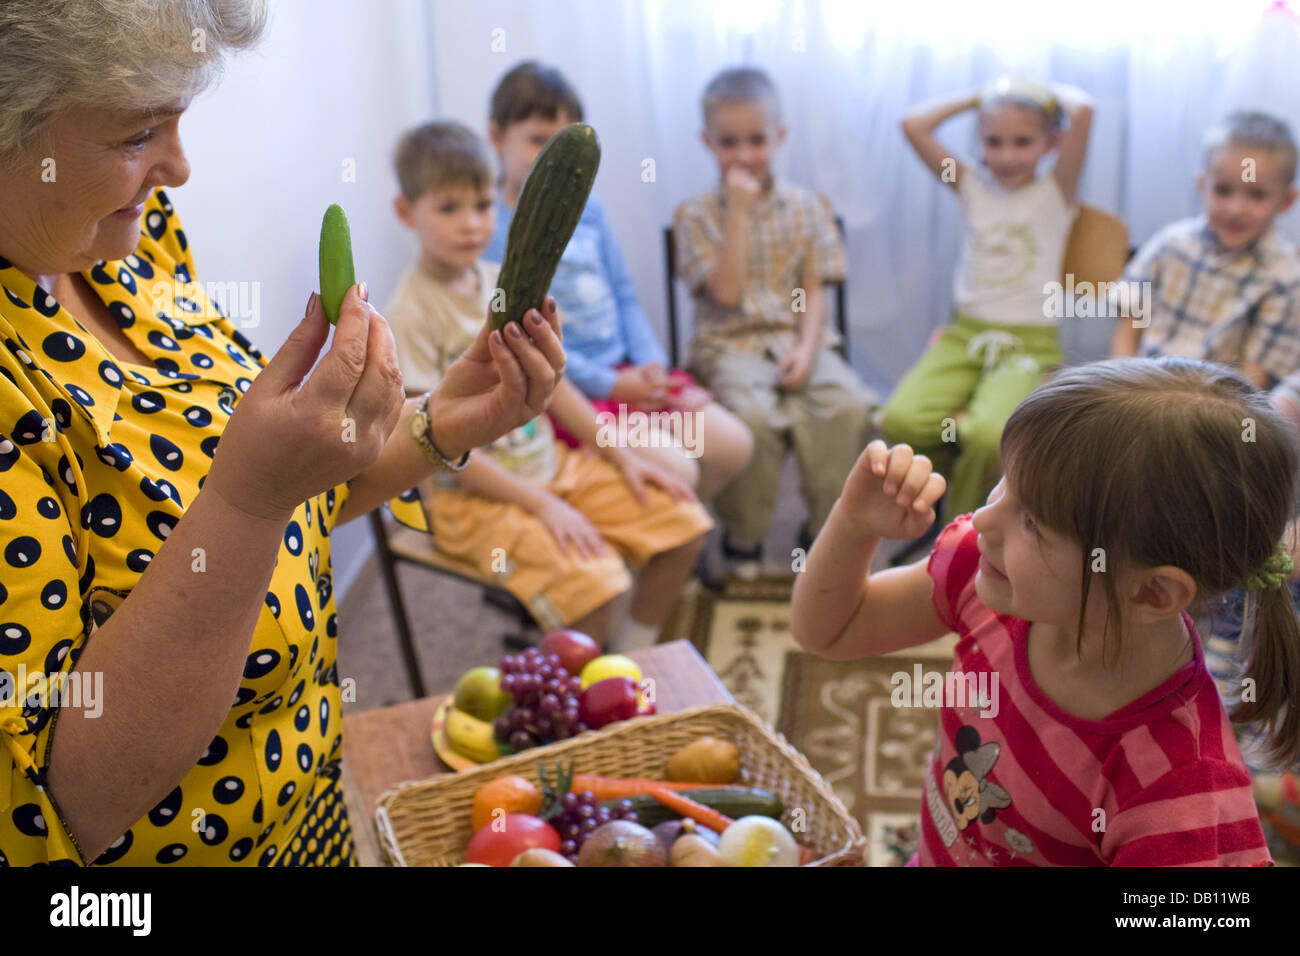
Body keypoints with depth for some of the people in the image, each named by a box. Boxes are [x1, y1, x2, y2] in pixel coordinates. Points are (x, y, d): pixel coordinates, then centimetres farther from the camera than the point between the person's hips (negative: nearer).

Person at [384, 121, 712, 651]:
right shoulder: (410, 315, -15)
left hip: (550, 463, 7)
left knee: (683, 523, -1)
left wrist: (622, 453, 5)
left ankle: (633, 661, 16)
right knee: (589, 582, -29)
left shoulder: (506, 283, 5)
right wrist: (541, 504, -20)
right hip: (473, 494, -7)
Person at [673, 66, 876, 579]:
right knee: (753, 415, -33)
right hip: (731, 344, -3)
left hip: (796, 338, 3)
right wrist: (739, 212, -15)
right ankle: (743, 537, -10)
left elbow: (813, 290, 4)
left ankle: (823, 528, -6)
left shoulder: (806, 206, 8)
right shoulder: (697, 214, 0)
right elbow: (726, 292, -13)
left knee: (847, 405, -26)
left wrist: (807, 349, -13)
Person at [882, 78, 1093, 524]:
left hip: (1030, 344, -3)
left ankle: (963, 523, -3)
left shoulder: (1055, 192, 5)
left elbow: (1082, 112, -12)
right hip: (964, 335, 3)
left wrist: (1051, 93, 8)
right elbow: (913, 124, 4)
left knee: (988, 435, -34)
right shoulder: (973, 189, 13)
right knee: (901, 421, -28)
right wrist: (979, 97, 11)